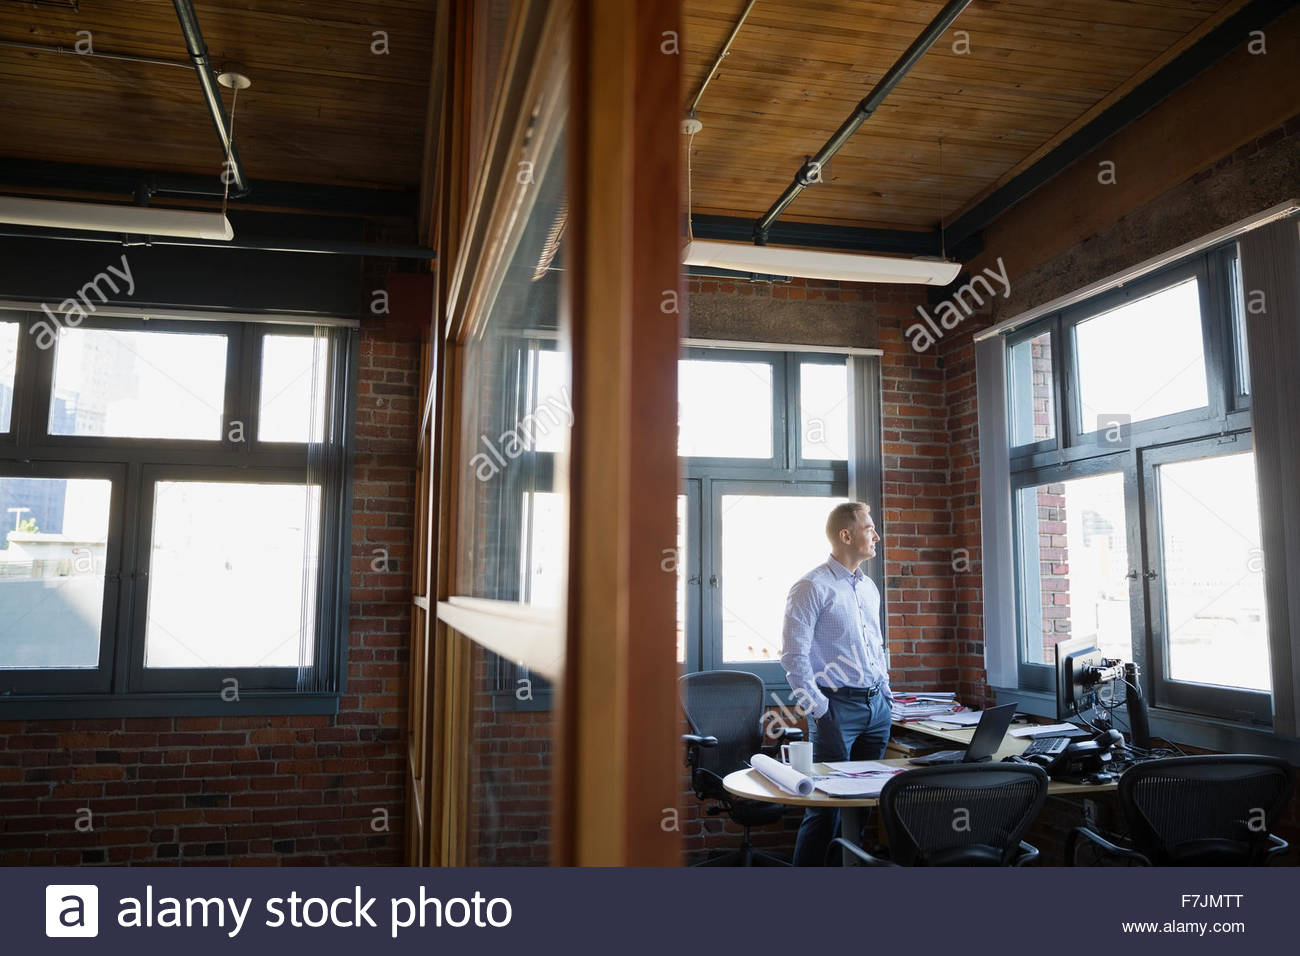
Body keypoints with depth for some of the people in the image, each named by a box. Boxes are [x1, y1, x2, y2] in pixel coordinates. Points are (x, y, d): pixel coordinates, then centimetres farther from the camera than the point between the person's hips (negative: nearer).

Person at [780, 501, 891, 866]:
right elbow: (793, 655, -14)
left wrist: (885, 692, 15)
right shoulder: (812, 587, -10)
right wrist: (817, 710, -16)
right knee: (826, 805, -7)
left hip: (877, 705, 8)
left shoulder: (869, 587, 15)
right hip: (837, 706, -8)